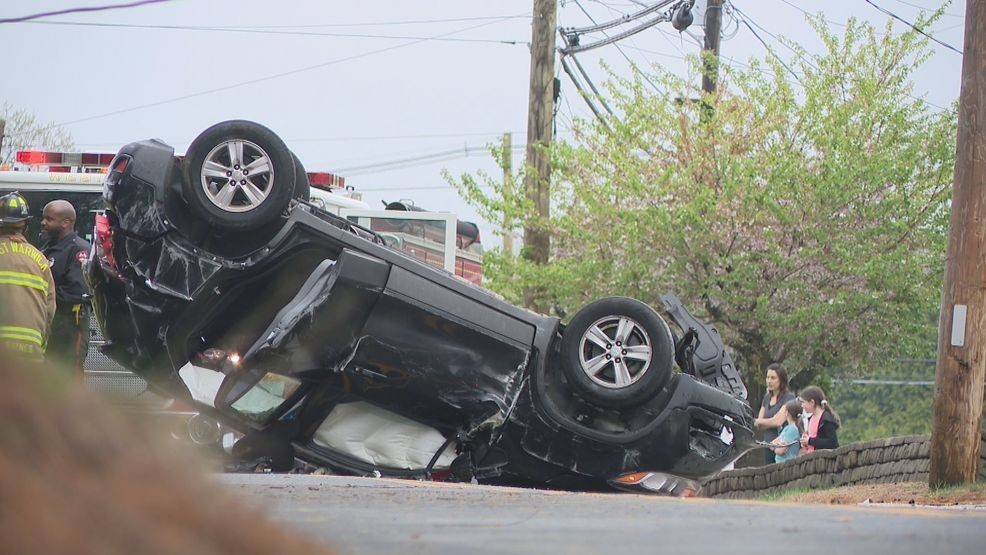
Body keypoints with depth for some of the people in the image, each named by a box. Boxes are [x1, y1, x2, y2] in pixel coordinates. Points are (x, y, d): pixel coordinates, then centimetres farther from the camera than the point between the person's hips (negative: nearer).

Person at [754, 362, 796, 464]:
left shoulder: (789, 397, -5)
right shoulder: (767, 397, 17)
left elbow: (778, 421, -13)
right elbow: (758, 425, 13)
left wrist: (760, 421, 3)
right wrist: (771, 422, -6)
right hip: (768, 446, 7)